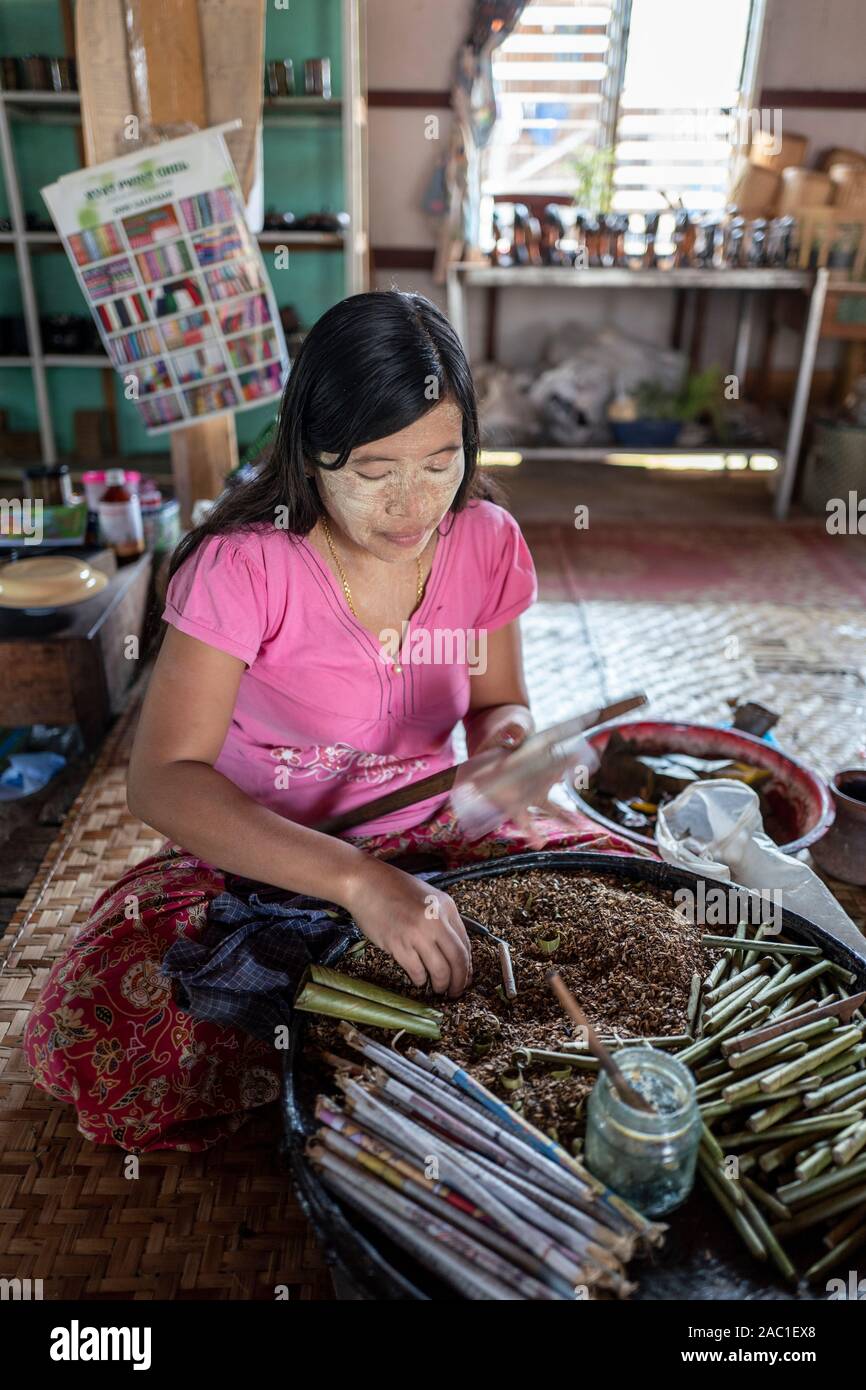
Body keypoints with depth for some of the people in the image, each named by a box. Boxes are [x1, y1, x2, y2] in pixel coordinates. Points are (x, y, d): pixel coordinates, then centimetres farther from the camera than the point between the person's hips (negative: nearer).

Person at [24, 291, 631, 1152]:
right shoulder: (242, 565, -21)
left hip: (433, 833, 3)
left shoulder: (486, 541, -8)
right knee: (89, 1034, -27)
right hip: (262, 854, -2)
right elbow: (161, 780, -28)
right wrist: (357, 879, -41)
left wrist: (507, 735, -20)